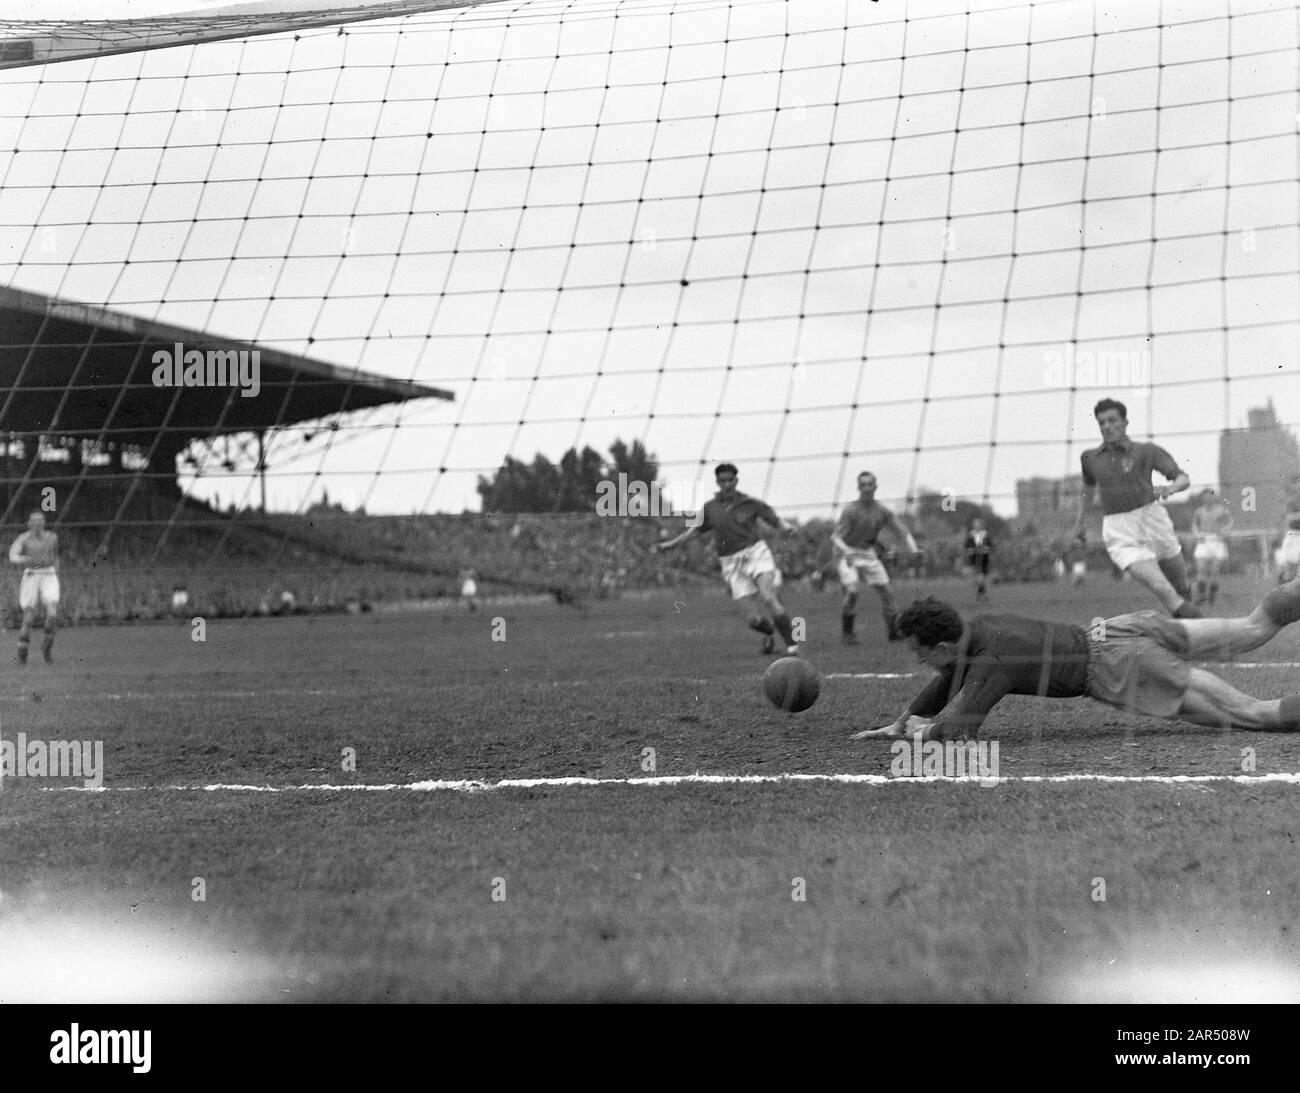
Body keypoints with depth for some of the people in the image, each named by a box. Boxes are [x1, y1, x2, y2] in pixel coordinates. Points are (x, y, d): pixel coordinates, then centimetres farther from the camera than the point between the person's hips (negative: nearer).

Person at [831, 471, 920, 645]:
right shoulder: (850, 510, -17)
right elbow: (835, 537, -22)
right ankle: (846, 633, -6)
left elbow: (901, 531, -1)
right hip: (850, 556, -5)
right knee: (852, 592, -20)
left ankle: (894, 631, 11)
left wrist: (913, 548, -20)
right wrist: (845, 550, -43)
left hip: (869, 555, 5)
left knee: (886, 591, -1)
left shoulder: (882, 511, -2)